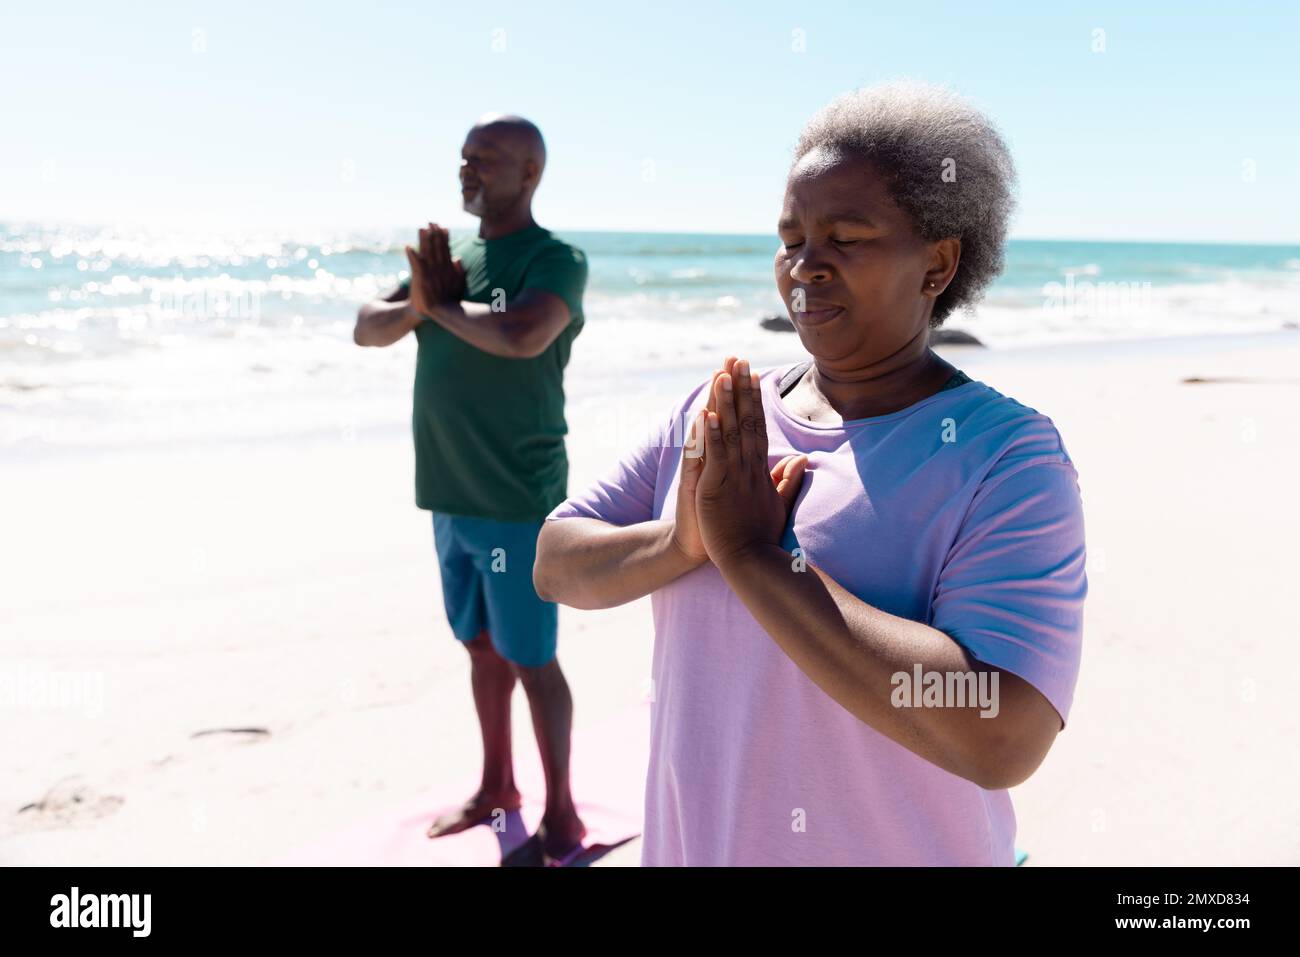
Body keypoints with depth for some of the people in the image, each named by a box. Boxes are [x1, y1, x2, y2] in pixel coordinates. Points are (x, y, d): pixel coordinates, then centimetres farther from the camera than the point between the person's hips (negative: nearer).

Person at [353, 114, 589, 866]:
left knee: (532, 659, 1)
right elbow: (366, 329, 9)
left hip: (517, 499, -7)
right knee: (482, 645, 18)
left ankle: (562, 816, 17)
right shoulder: (453, 253, 12)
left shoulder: (556, 260, -10)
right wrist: (418, 304, -11)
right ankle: (497, 785, 35)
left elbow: (521, 336, -29)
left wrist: (441, 303, -13)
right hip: (450, 493, 7)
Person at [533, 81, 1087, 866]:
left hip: (898, 845, -4)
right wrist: (680, 540, -21)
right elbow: (555, 567, -2)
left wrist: (753, 554, -27)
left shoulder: (1010, 457, -18)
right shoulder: (718, 417, -2)